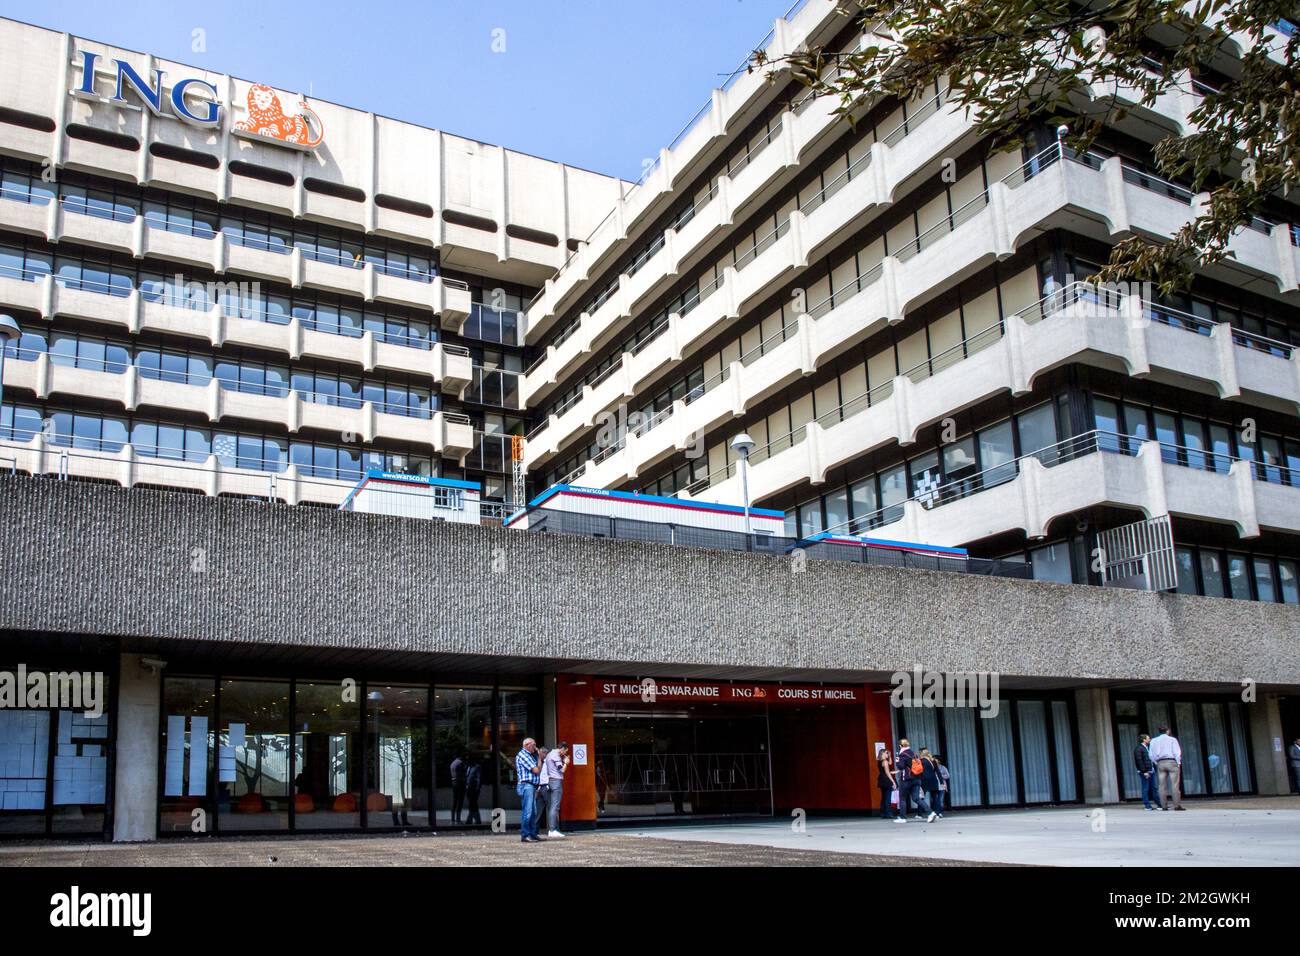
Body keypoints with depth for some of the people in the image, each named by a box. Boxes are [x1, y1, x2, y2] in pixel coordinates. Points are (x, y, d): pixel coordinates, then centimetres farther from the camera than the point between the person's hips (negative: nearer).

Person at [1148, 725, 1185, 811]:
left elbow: (1151, 755, 10)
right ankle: (1177, 805, -12)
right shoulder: (1172, 739, 2)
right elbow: (1177, 752, -4)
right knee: (1174, 785, -6)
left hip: (1160, 763, 4)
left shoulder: (1153, 741, 12)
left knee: (1162, 785, 3)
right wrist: (1178, 762, 3)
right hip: (1172, 762, -3)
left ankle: (1164, 806, 2)